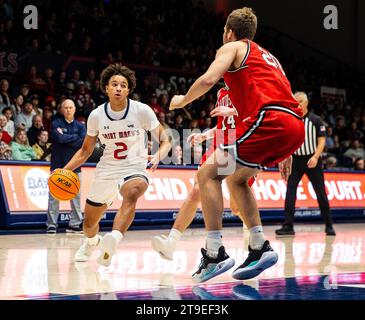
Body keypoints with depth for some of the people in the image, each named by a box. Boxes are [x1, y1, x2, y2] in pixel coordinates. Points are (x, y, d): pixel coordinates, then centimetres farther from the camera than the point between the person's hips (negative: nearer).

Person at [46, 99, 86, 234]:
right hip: (58, 165, -3)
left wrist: (65, 139, -8)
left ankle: (74, 224, 8)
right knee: (54, 196, -5)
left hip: (74, 166, 3)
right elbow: (59, 138, -14)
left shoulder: (79, 126, 11)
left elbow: (84, 142, -6)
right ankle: (51, 224, -1)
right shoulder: (56, 123, 4)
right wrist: (75, 137, -3)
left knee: (76, 196, 2)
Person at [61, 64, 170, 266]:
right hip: (106, 171, 4)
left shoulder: (142, 111, -11)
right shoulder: (96, 115, -3)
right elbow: (86, 150, 10)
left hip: (134, 169, -4)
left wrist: (158, 156, -30)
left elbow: (165, 140, -8)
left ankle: (112, 241, -57)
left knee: (131, 193, -40)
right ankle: (91, 242, 53)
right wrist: (65, 170, -3)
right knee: (89, 223, 16)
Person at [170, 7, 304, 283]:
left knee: (208, 174, -2)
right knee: (237, 179, 24)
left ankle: (215, 254, -11)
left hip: (270, 121, -8)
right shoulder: (267, 56, 34)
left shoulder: (233, 47, 11)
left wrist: (182, 101, 10)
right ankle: (260, 248, 14)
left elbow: (209, 79, -6)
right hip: (295, 127, 8)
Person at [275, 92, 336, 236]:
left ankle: (329, 226, 13)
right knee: (290, 192, -10)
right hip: (295, 159, 2)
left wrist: (316, 157, -18)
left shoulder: (315, 120, -1)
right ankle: (288, 226, -9)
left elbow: (322, 140, -4)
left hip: (312, 160, -2)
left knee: (321, 193, 2)